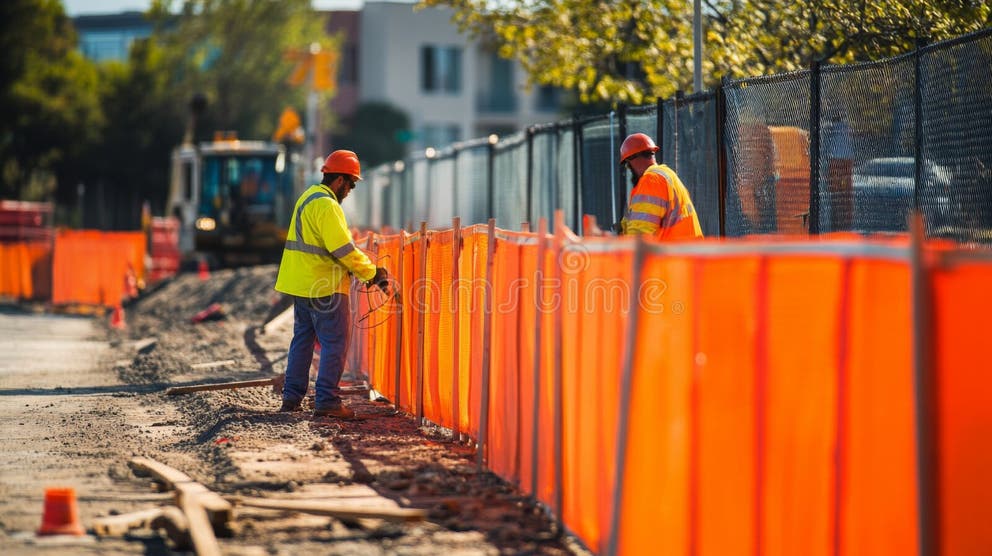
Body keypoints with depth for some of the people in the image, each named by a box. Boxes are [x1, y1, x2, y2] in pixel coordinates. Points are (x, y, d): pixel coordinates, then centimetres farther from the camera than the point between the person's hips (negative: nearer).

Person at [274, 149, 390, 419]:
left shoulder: (308, 198, 16)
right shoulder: (326, 205, -17)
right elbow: (343, 248, -22)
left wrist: (366, 269, 12)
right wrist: (372, 273, -13)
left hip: (301, 284, 10)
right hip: (324, 287, -10)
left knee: (302, 339, 17)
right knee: (335, 344, -5)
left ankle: (291, 397, 20)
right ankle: (326, 401, -7)